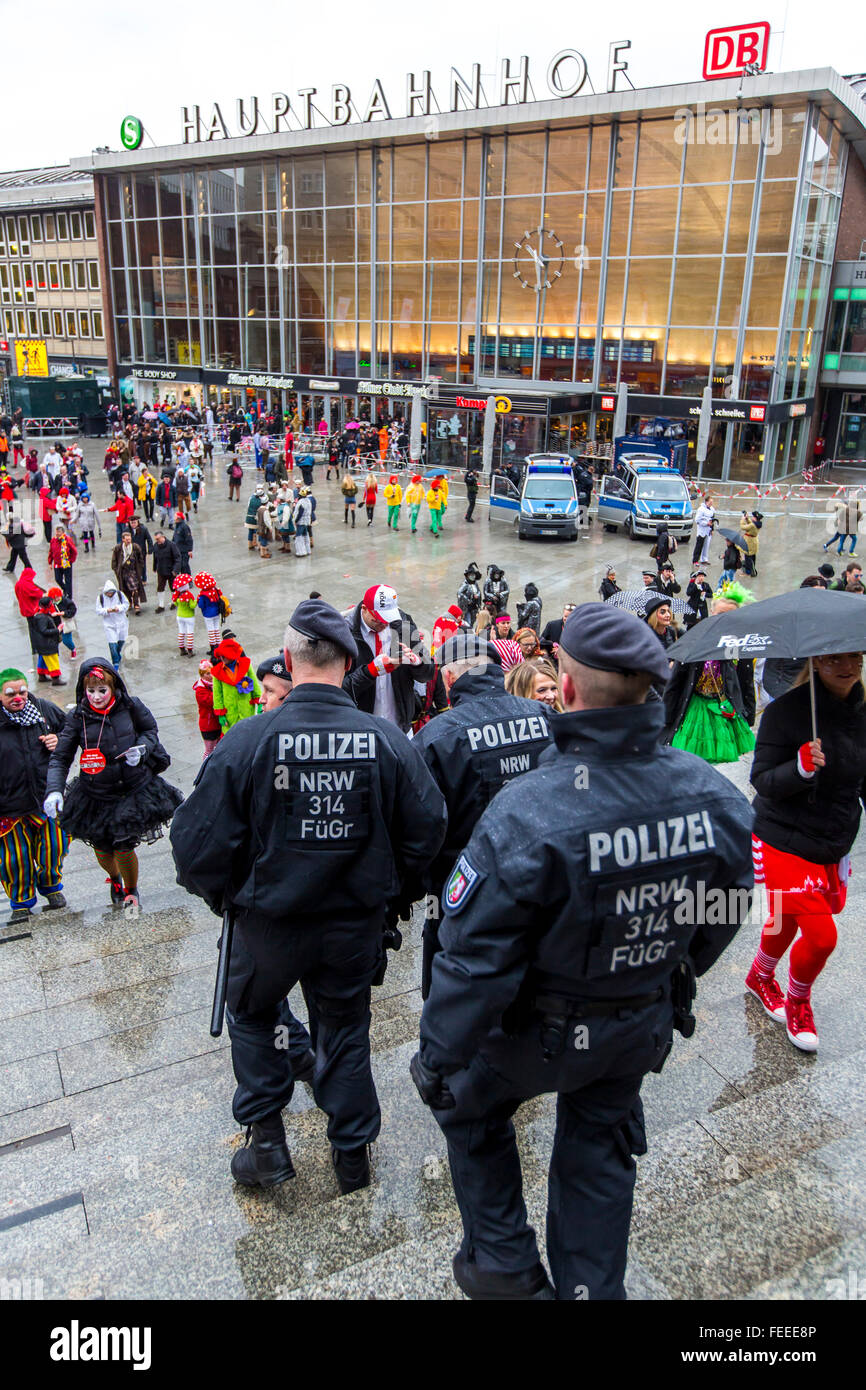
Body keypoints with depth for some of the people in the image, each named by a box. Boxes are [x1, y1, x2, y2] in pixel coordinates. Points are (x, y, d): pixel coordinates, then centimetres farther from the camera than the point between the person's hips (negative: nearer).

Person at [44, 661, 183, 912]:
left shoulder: (130, 706, -9)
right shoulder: (76, 717, -9)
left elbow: (151, 730, 9)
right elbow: (60, 758, -7)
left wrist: (141, 750, -12)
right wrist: (54, 790, -22)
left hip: (135, 791, -1)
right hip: (96, 796, 1)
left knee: (124, 848, -1)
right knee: (102, 848, 14)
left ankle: (132, 891, 34)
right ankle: (115, 878, 53)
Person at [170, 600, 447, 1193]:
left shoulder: (248, 740, -21)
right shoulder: (387, 740, -15)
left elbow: (197, 841, -17)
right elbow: (428, 828, -8)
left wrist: (225, 895, 4)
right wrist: (394, 892, 9)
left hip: (270, 920, -1)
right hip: (357, 921, 2)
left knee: (252, 1015, 26)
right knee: (346, 1025, 22)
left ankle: (267, 1140, 30)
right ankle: (352, 1152, 36)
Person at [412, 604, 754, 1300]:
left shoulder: (525, 813, -34)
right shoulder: (716, 797, -17)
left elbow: (475, 959, -27)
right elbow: (726, 913, 0)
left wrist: (437, 1058, -12)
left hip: (537, 1033, -4)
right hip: (642, 1028, 5)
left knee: (469, 1108, 25)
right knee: (600, 1151, 27)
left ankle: (506, 1263, 39)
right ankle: (591, 1287, 45)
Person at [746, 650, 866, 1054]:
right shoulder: (786, 710, -17)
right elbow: (763, 781, -15)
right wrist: (800, 767, -33)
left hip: (833, 848, 6)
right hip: (785, 842, -5)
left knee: (788, 921, 18)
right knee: (821, 933, -7)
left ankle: (760, 978, 47)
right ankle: (798, 1004, 23)